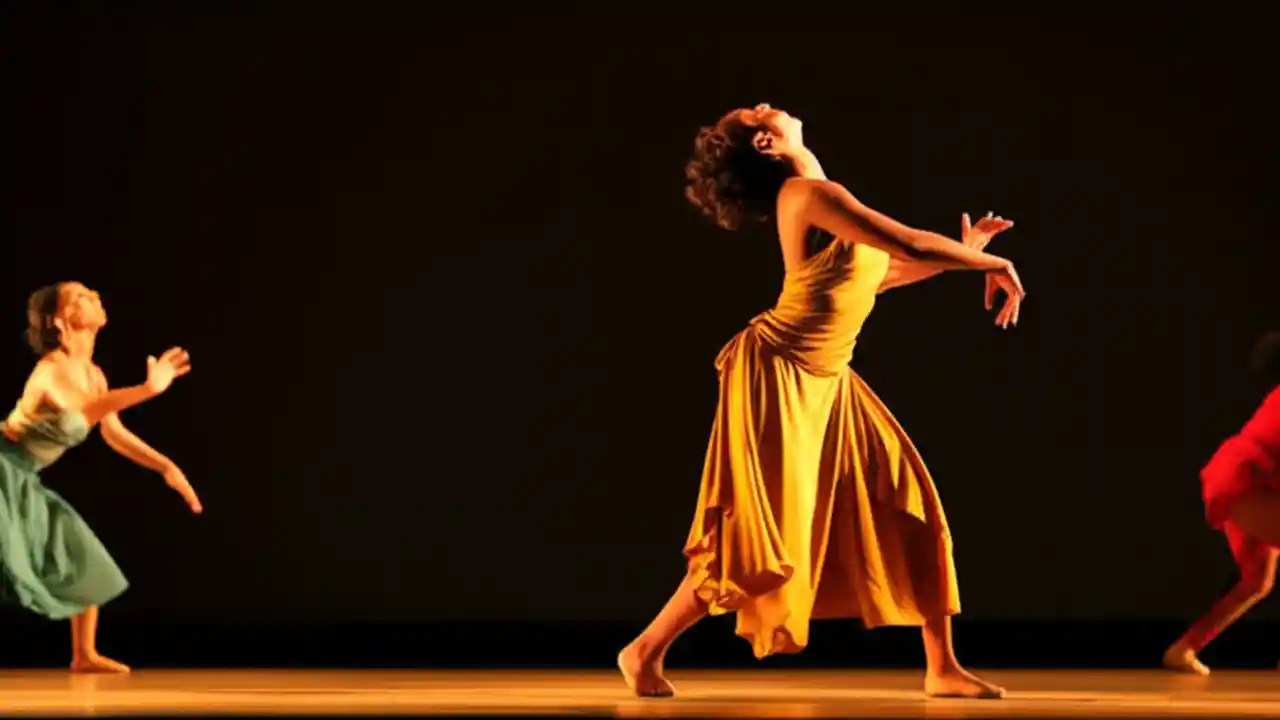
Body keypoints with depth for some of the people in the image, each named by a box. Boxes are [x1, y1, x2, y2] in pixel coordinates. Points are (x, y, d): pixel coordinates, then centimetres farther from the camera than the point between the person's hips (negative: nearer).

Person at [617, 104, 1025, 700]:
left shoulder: (816, 198, 11)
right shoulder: (807, 194, -19)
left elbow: (878, 274, 19)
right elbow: (910, 245, -22)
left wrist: (963, 254, 16)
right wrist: (993, 263, -10)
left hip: (825, 381, 9)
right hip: (777, 375, -9)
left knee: (906, 507, 4)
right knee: (763, 534, -5)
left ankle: (942, 668, 8)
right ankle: (646, 650, 9)